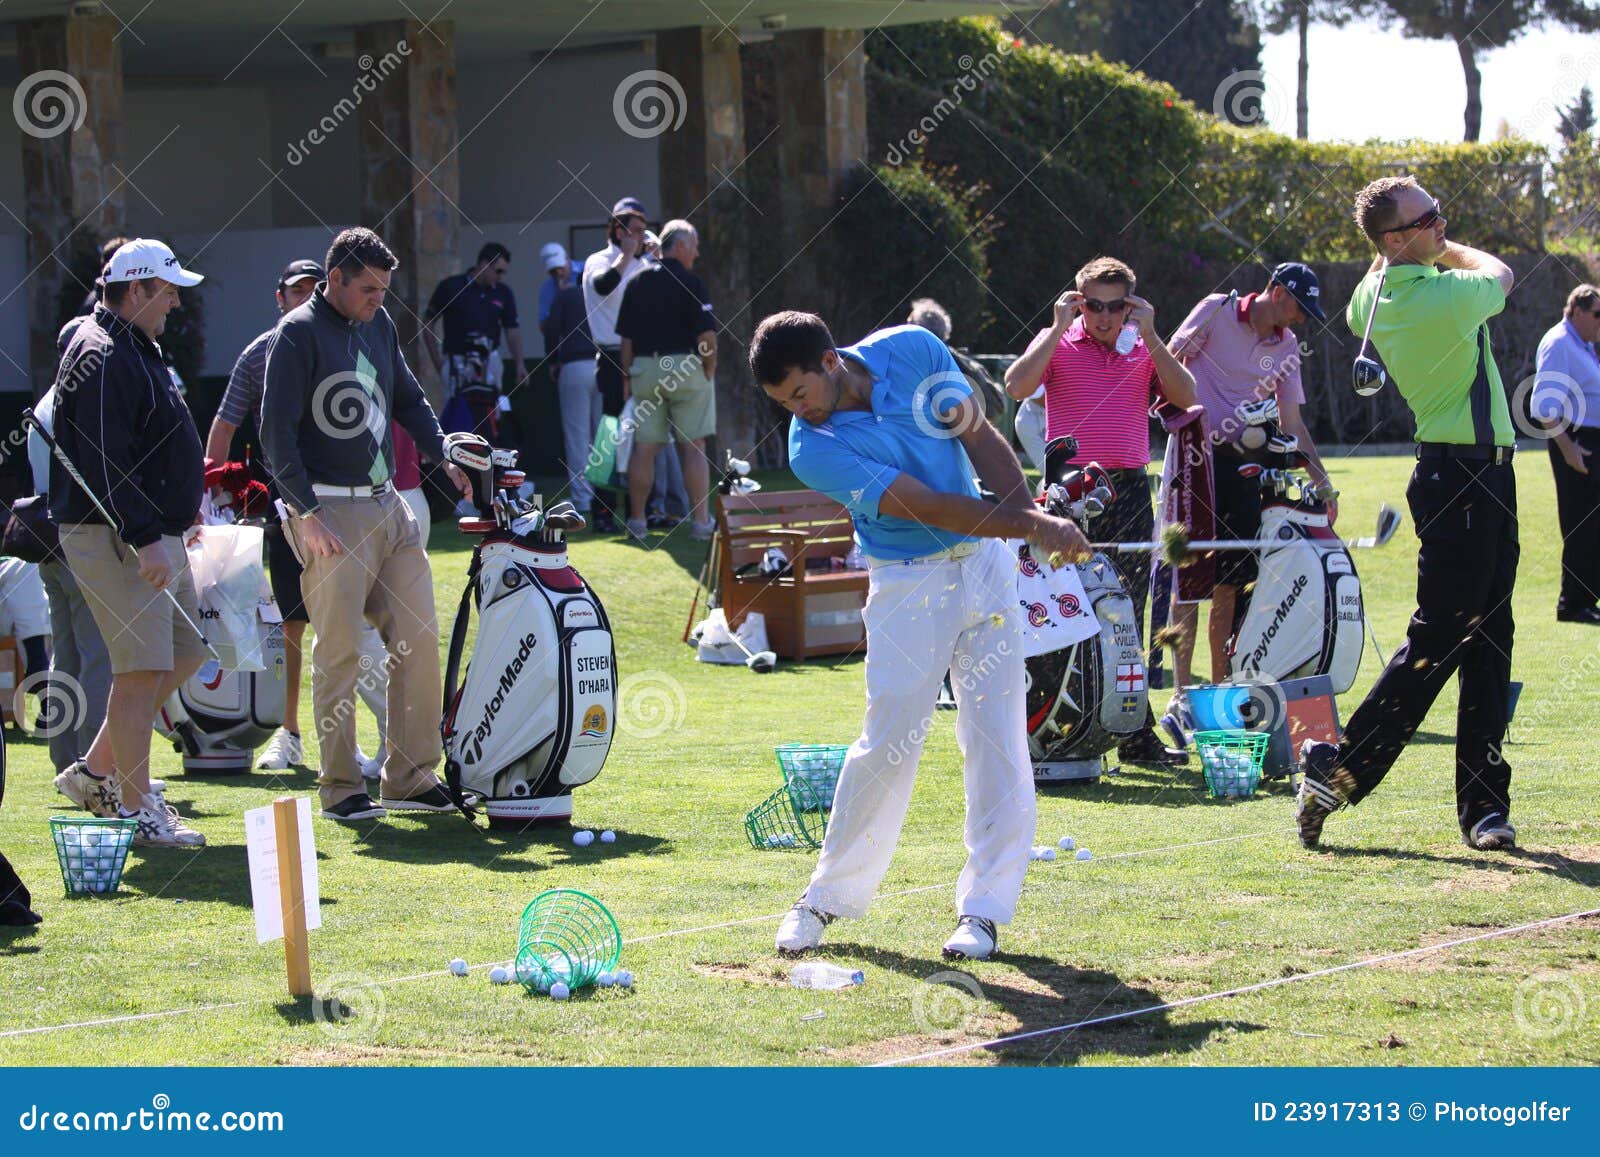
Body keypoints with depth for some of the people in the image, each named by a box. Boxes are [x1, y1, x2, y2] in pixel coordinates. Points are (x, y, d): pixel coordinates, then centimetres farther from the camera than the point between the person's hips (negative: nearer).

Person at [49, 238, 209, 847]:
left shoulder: (137, 349, 18)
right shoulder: (100, 356, -16)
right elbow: (104, 461, -23)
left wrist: (180, 513, 24)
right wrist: (144, 539, -27)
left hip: (155, 533, 11)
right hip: (114, 538, -11)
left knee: (182, 654, 13)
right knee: (142, 670, -9)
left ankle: (97, 772, 21)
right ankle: (137, 813, -5)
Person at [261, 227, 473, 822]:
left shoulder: (378, 325, 15)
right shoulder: (298, 333, -8)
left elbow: (408, 399, 26)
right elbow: (277, 431, -12)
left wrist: (444, 455, 10)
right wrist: (306, 512, -17)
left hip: (389, 505, 7)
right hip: (331, 513, -7)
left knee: (418, 639, 5)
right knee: (339, 654, -5)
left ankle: (410, 777, 12)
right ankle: (341, 788, 2)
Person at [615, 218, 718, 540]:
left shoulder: (636, 282, 8)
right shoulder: (689, 281, -8)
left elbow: (626, 338, 9)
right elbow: (707, 333, -13)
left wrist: (628, 375, 14)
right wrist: (709, 369, 0)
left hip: (644, 369, 5)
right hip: (685, 368, -5)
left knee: (644, 447, 8)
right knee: (694, 447, -1)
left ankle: (636, 519, 11)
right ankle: (701, 521, -1)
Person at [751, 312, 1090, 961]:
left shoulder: (913, 351, -6)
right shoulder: (814, 450, -19)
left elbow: (981, 440, 1)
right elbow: (928, 507, -22)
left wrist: (1028, 510, -14)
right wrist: (1033, 527, -24)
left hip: (985, 563, 4)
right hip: (908, 584, -3)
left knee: (997, 737, -2)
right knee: (889, 742, -8)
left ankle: (983, 907, 3)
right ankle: (827, 897, 9)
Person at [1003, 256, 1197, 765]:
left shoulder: (1145, 350, 13)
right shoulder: (1057, 344, 5)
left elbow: (1184, 396, -2)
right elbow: (1017, 387, -12)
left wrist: (1150, 336, -6)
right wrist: (1060, 329, -11)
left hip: (1129, 489, 3)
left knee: (1128, 614, 5)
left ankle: (1135, 734, 8)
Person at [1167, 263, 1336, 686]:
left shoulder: (1287, 347, 13)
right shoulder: (1216, 311, -2)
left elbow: (1291, 422, 15)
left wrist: (1322, 482, 11)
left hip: (1245, 461, 5)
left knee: (1231, 580, 5)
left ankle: (1221, 684, 13)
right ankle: (1183, 687, -9)